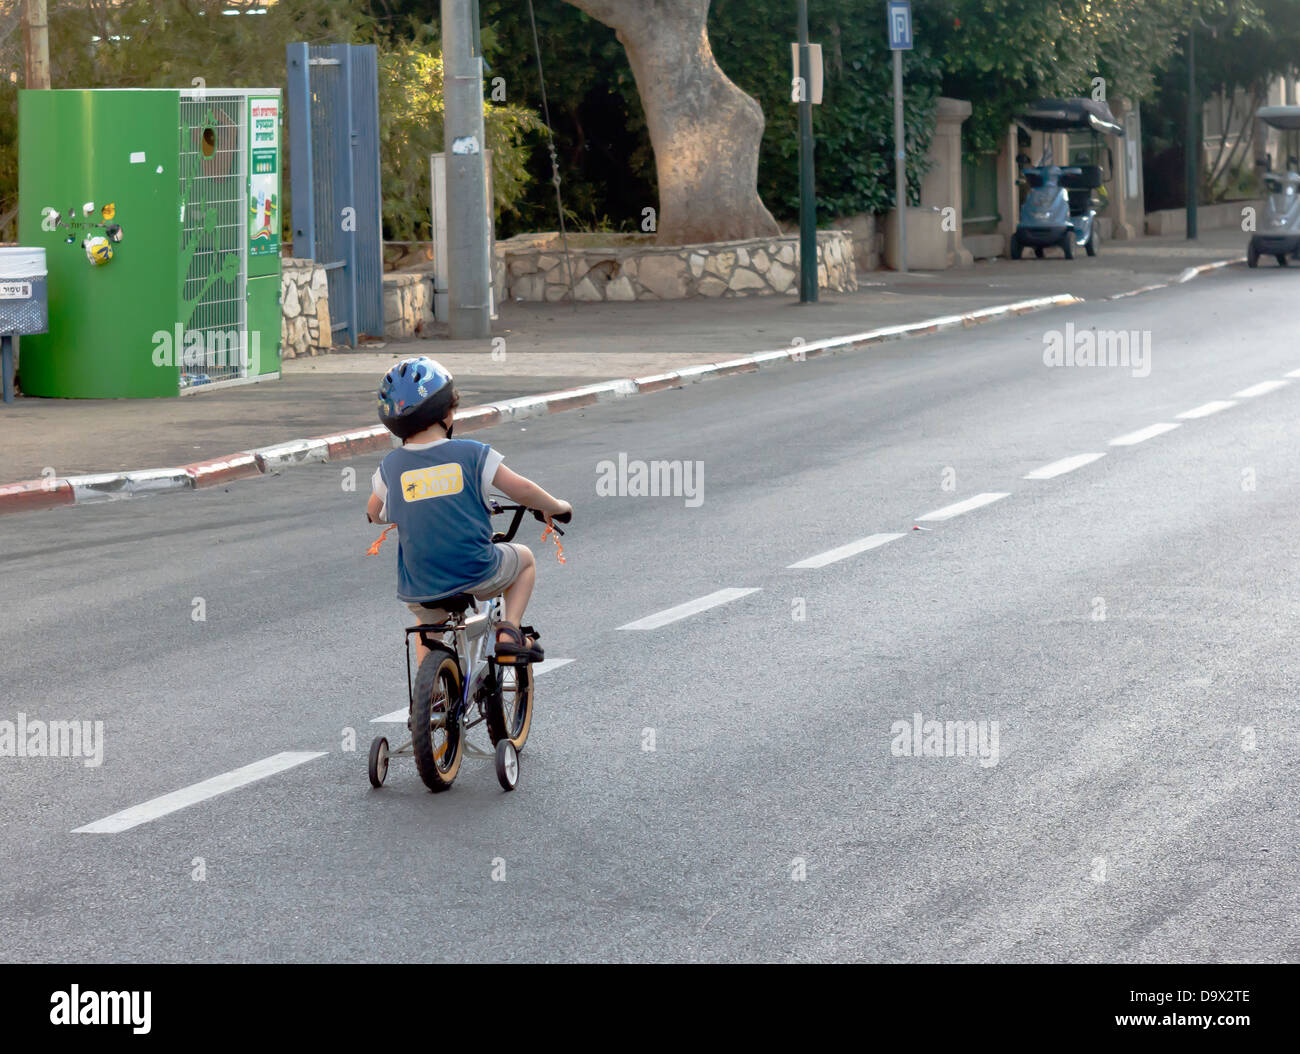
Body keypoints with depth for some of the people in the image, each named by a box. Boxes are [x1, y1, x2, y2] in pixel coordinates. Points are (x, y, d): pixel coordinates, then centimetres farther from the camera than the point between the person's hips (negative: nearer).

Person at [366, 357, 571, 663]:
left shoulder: (391, 466, 2)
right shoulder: (472, 454, -5)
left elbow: (374, 513, 18)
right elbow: (522, 491, -2)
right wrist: (555, 507, 17)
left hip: (420, 585, 2)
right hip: (478, 574, -2)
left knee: (427, 617, 36)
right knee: (524, 558, 28)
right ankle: (510, 632, 11)